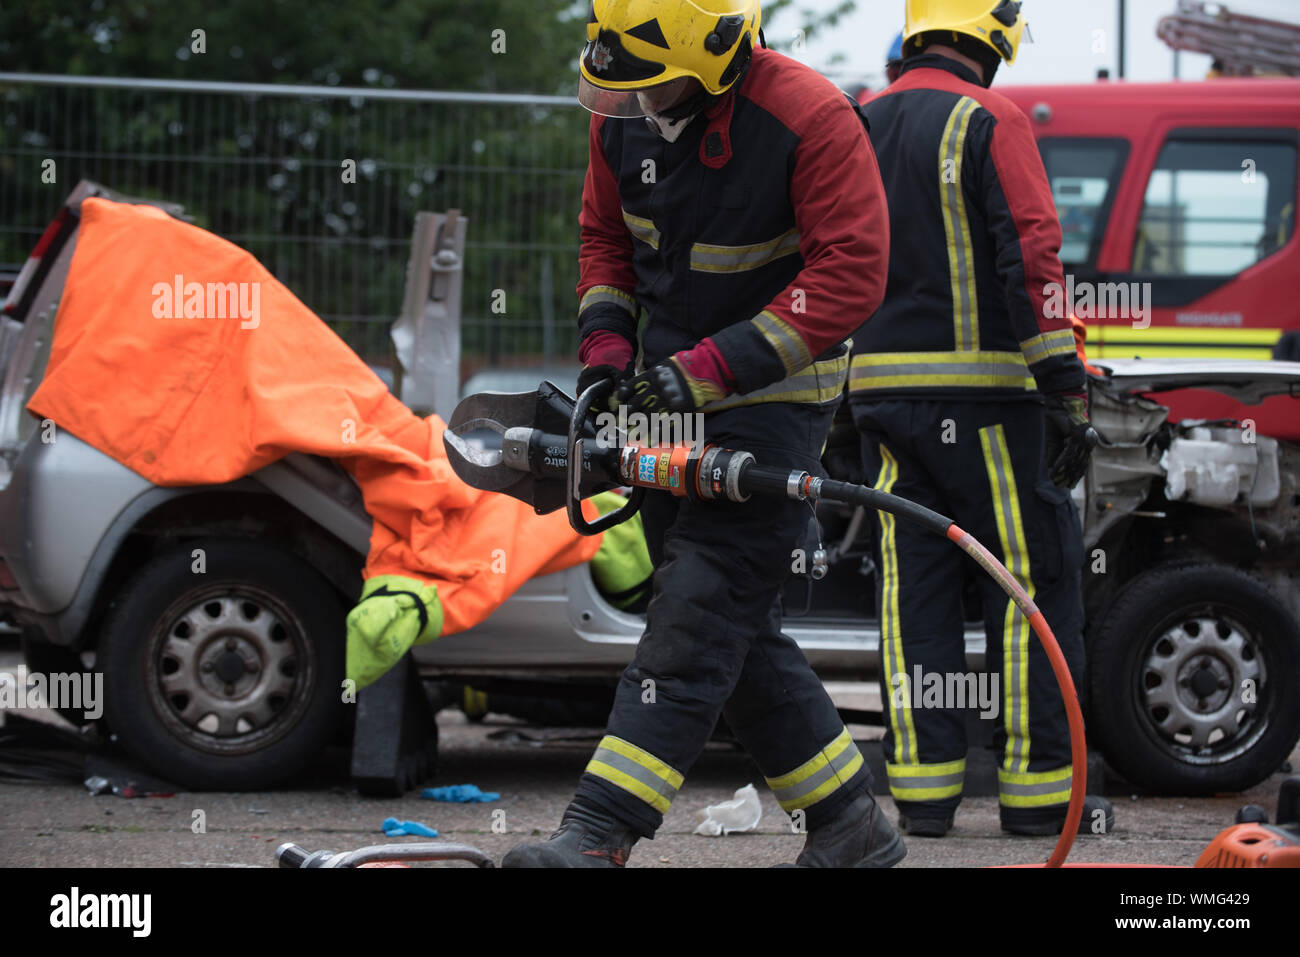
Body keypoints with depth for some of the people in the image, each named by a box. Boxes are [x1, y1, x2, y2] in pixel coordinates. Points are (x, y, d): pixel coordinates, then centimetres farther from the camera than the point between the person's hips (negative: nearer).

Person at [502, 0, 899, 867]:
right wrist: (606, 344, -2)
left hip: (773, 396, -8)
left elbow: (851, 275, -23)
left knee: (701, 611, -15)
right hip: (671, 391, 8)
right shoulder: (624, 115, -1)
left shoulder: (810, 119, -22)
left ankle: (600, 835, -22)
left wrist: (712, 368, -27)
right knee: (737, 629, 9)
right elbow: (605, 235, 15)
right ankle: (850, 826, 18)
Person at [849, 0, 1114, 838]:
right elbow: (1031, 257, -16)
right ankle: (1037, 787, 2)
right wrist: (1067, 391, -14)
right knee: (1034, 581, 2)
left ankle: (924, 786, 6)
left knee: (914, 588, 8)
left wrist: (841, 399, 22)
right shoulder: (990, 122, -9)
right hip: (980, 392, -6)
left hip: (881, 388, 6)